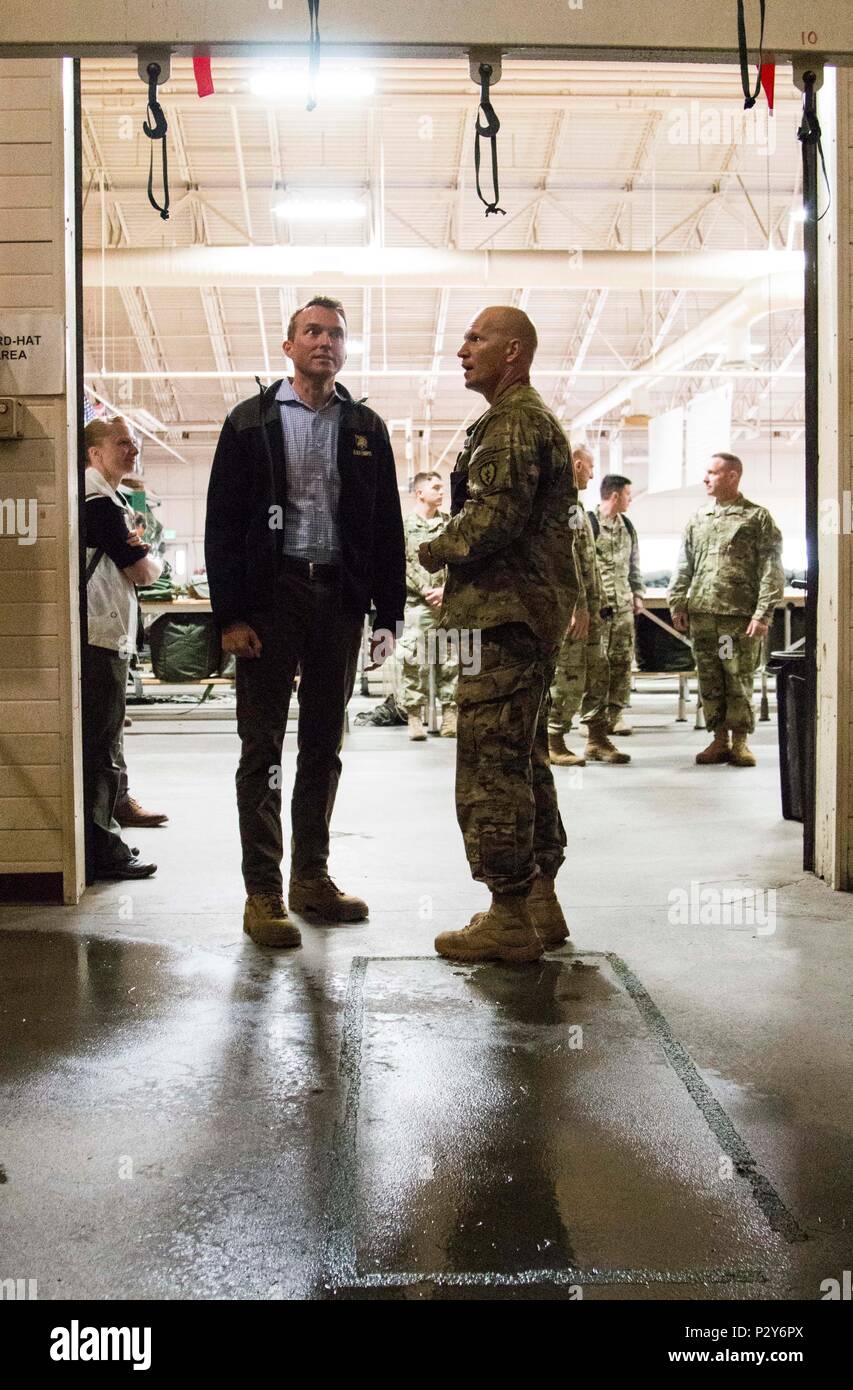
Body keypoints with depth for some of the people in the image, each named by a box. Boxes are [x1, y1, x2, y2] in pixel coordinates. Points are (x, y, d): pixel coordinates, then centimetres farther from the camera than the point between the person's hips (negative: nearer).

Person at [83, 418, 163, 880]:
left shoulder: (105, 498, 21)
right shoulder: (101, 501, -13)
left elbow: (122, 558, 20)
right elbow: (142, 572, -12)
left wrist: (136, 549, 1)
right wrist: (153, 559, 8)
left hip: (101, 638, 11)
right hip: (101, 638, -11)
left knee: (99, 743, 16)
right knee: (103, 745, -7)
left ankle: (101, 837, 25)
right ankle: (103, 850, -2)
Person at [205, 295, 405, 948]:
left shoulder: (365, 427, 11)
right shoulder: (251, 422, 3)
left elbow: (388, 526, 10)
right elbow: (222, 522, -2)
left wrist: (389, 613, 3)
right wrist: (230, 614, -10)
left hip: (340, 595, 3)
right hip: (271, 596, -3)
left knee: (324, 746, 10)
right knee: (263, 747, -1)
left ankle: (311, 877, 21)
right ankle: (263, 891, 6)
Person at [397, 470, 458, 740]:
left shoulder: (450, 524, 14)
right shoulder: (405, 525, 2)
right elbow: (403, 565, -4)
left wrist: (446, 589, -7)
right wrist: (426, 592, -10)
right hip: (416, 604, -3)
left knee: (451, 661, 3)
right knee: (414, 662, -6)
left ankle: (450, 716, 8)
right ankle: (414, 717, -1)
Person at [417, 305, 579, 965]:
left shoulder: (513, 422, -12)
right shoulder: (537, 419, 23)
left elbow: (496, 516, -23)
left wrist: (434, 550, -6)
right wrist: (456, 559, 17)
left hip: (503, 616, -11)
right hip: (535, 613, 11)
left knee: (490, 765, -7)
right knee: (524, 760, 15)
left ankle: (511, 917, -1)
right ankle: (539, 903, 22)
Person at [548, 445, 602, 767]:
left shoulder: (575, 504, 21)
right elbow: (567, 557, -20)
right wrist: (579, 606, -22)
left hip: (585, 606, 10)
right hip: (571, 606, -10)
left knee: (594, 670, 11)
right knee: (568, 675, -5)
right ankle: (553, 743, 2)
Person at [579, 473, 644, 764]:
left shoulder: (626, 525, 17)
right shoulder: (587, 523, -7)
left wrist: (637, 593, 17)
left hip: (623, 609, 8)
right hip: (596, 608, -8)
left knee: (622, 667, 5)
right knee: (596, 671, -7)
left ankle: (606, 727, 13)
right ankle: (595, 739, -3)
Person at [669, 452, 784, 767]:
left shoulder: (757, 517, 1)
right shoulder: (698, 518, 15)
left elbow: (771, 569, -4)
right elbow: (684, 566, 16)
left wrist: (763, 612, -11)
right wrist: (677, 604, 7)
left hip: (740, 614, -4)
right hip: (702, 613, 4)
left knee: (739, 679, -1)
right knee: (709, 679, 6)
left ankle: (739, 741, 10)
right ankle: (719, 740, 15)